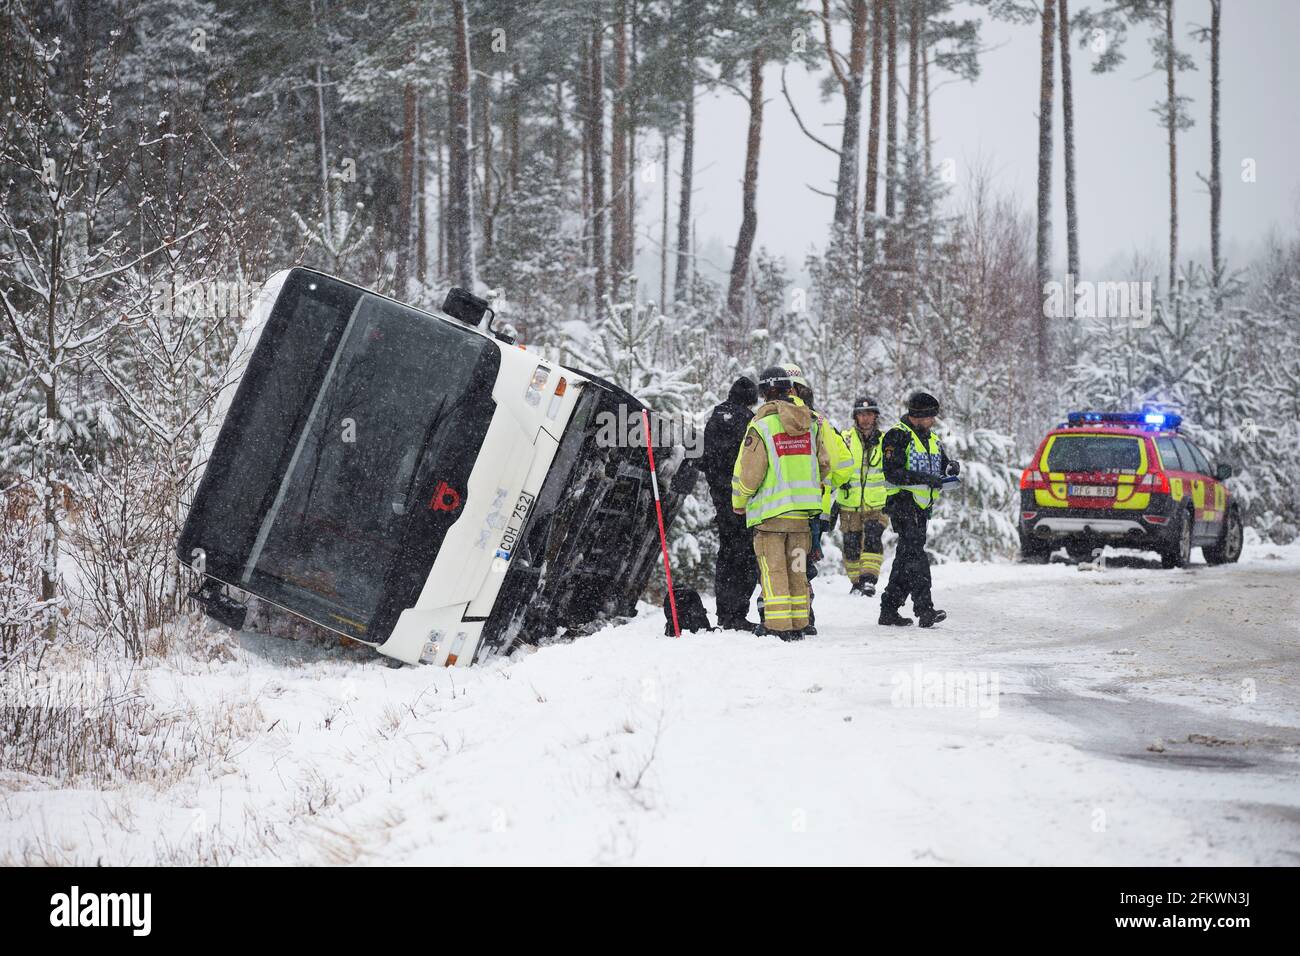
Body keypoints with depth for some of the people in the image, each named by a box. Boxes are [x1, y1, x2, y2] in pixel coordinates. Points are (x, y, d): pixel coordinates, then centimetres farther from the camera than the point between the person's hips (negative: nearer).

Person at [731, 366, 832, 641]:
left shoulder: (761, 426, -12)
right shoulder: (811, 424, 4)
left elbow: (748, 472, -12)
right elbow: (824, 465, 10)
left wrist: (739, 502, 3)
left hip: (771, 509, -5)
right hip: (802, 511, 5)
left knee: (772, 569, 0)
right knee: (797, 568, 13)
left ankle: (778, 626, -3)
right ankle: (798, 625, 15)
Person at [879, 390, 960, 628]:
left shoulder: (930, 439, 18)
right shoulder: (897, 436, -9)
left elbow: (944, 462, 23)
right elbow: (891, 473, -18)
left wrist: (951, 467, -3)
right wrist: (923, 479, -25)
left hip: (922, 506, 9)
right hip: (903, 502, -9)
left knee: (905, 559, 11)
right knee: (915, 556, -18)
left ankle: (889, 610, 16)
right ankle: (925, 610, -26)